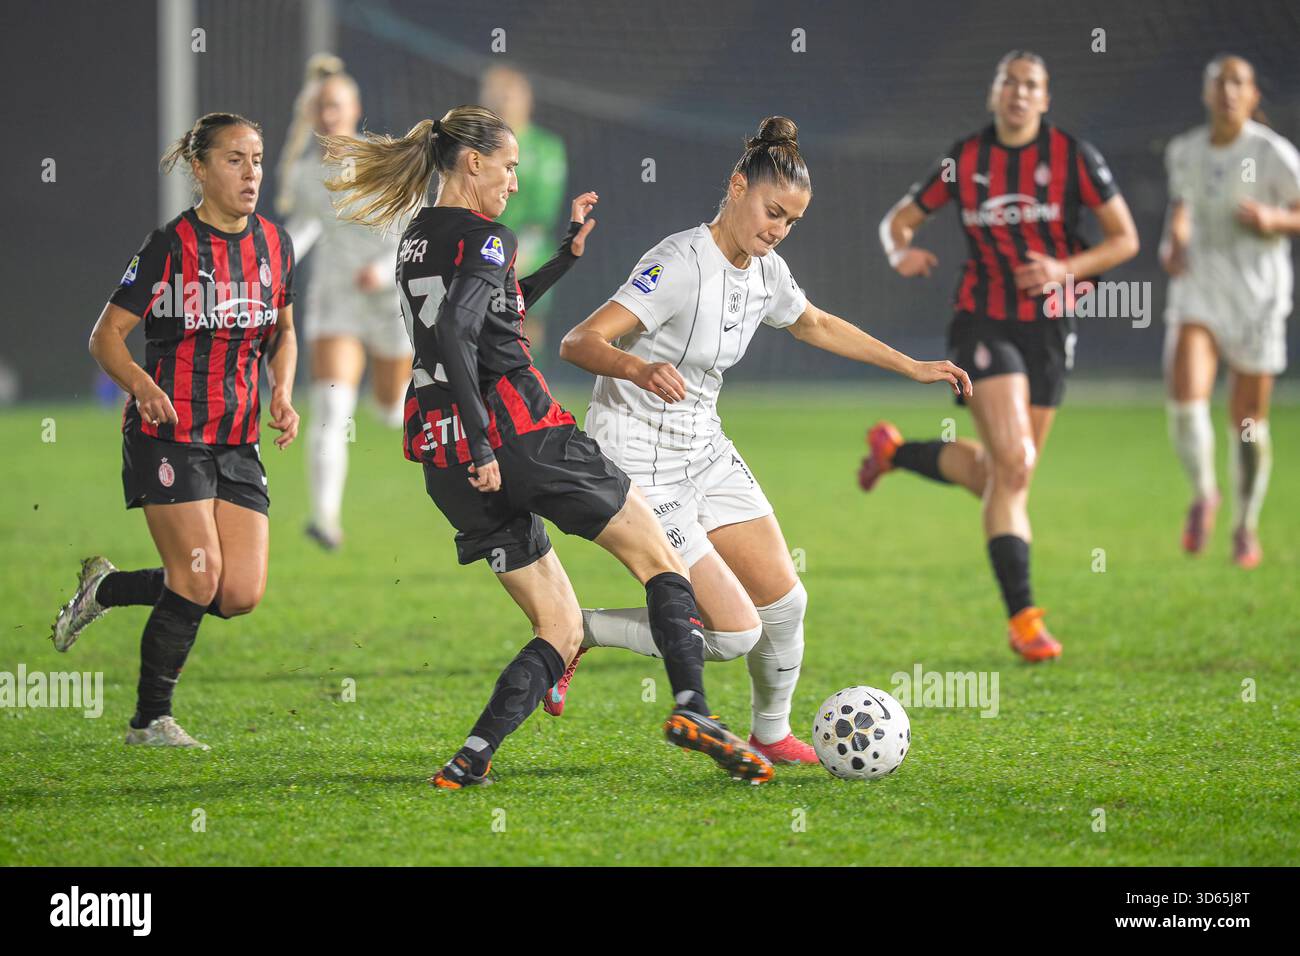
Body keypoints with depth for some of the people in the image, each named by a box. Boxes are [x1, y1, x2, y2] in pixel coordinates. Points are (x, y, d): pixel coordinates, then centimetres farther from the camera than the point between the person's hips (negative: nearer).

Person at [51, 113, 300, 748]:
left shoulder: (274, 244, 7)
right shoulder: (170, 245, -9)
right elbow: (107, 335, -7)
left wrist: (282, 394, 3)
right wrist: (142, 384, -25)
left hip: (239, 443, 6)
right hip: (170, 434, -6)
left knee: (242, 593, -2)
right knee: (200, 577, -13)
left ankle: (106, 588, 21)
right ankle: (150, 719, 4)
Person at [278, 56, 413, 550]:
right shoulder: (304, 174, -3)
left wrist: (385, 267, -26)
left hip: (391, 298, -1)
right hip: (333, 300, 1)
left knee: (394, 412, 16)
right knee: (330, 408, -19)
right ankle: (326, 515, -27)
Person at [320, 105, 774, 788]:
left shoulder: (417, 239, 18)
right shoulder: (483, 239, -8)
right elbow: (454, 334, -23)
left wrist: (568, 255, 32)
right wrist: (481, 446, -25)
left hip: (444, 459, 8)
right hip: (518, 434, -8)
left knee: (560, 629, 11)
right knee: (659, 558, 5)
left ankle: (470, 760, -6)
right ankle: (691, 710, -14)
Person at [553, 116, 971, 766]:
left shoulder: (764, 271, 2)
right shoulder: (682, 264, -24)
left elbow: (815, 325, 25)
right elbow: (578, 343, -31)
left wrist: (912, 367, 25)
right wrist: (638, 367, -52)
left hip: (706, 453, 8)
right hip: (639, 464, -8)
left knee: (784, 602, 7)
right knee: (734, 633, -12)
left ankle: (770, 736, 31)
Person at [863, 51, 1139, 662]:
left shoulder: (1073, 156, -4)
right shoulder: (964, 160, -2)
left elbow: (1125, 239, -2)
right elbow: (897, 221, 9)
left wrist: (1066, 269, -18)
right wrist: (902, 253, -15)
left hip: (1050, 329, 3)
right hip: (983, 324, -3)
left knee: (996, 477, 9)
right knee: (1013, 468, -18)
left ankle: (894, 451, 35)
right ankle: (1023, 617, -14)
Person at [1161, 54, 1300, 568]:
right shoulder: (1184, 151, 1)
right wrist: (1173, 242, 0)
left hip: (1258, 294, -2)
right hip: (1199, 288, 2)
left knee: (1248, 420, 4)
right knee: (1185, 399, -19)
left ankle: (1245, 525, 28)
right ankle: (1203, 494, 8)